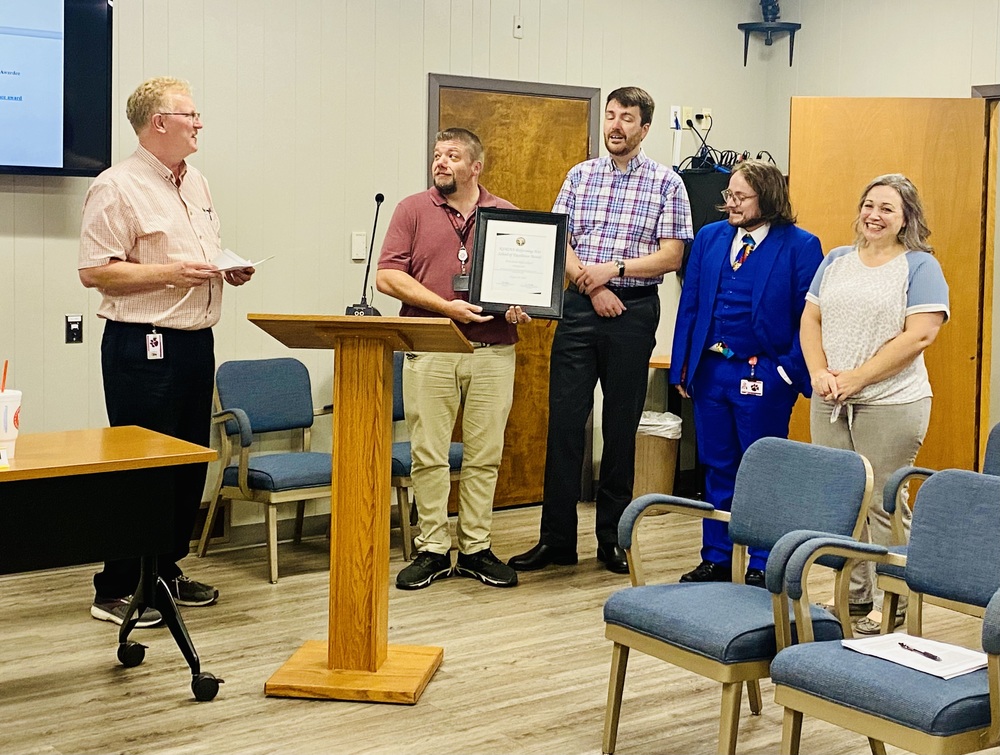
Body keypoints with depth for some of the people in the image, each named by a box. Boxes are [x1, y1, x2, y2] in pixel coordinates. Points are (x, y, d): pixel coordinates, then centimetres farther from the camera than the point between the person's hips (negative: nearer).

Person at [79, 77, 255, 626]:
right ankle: (116, 591, 7)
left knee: (190, 465, 13)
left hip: (195, 341, 9)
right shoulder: (118, 187, -11)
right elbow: (93, 271, -15)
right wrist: (168, 273, -20)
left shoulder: (195, 183, 16)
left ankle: (167, 570, 26)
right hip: (143, 346, -8)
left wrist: (229, 272, 7)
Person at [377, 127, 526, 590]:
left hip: (492, 349, 1)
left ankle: (476, 548, 15)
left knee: (484, 455, 5)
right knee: (429, 454, 0)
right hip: (429, 350, -1)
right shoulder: (413, 210, 6)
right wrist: (445, 306, -13)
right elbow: (387, 276, -3)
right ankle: (432, 550, 10)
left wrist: (520, 305, -7)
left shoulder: (507, 215, 12)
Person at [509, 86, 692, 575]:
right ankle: (556, 539, 7)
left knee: (621, 426, 5)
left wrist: (615, 268, -15)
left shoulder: (666, 182, 2)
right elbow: (557, 243, 5)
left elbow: (671, 255, -4)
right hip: (579, 309, 2)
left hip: (634, 311, -2)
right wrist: (592, 286, -9)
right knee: (564, 420, 0)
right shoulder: (580, 176, 10)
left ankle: (613, 538, 16)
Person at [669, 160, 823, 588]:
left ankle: (762, 567, 17)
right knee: (716, 469, 13)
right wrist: (682, 366, 6)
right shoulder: (709, 238, 8)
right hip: (710, 371, 5)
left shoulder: (800, 246, -6)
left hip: (763, 376, -4)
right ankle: (716, 559, 24)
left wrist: (793, 372, -13)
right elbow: (689, 305, 9)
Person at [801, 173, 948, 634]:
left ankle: (893, 608, 11)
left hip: (890, 403, -5)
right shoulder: (837, 260, 13)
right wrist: (820, 373, -6)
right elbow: (810, 320, 11)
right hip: (830, 403, 5)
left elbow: (919, 336, -13)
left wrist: (856, 378, -16)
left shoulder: (920, 266, -3)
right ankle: (855, 596, 22)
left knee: (883, 505, -1)